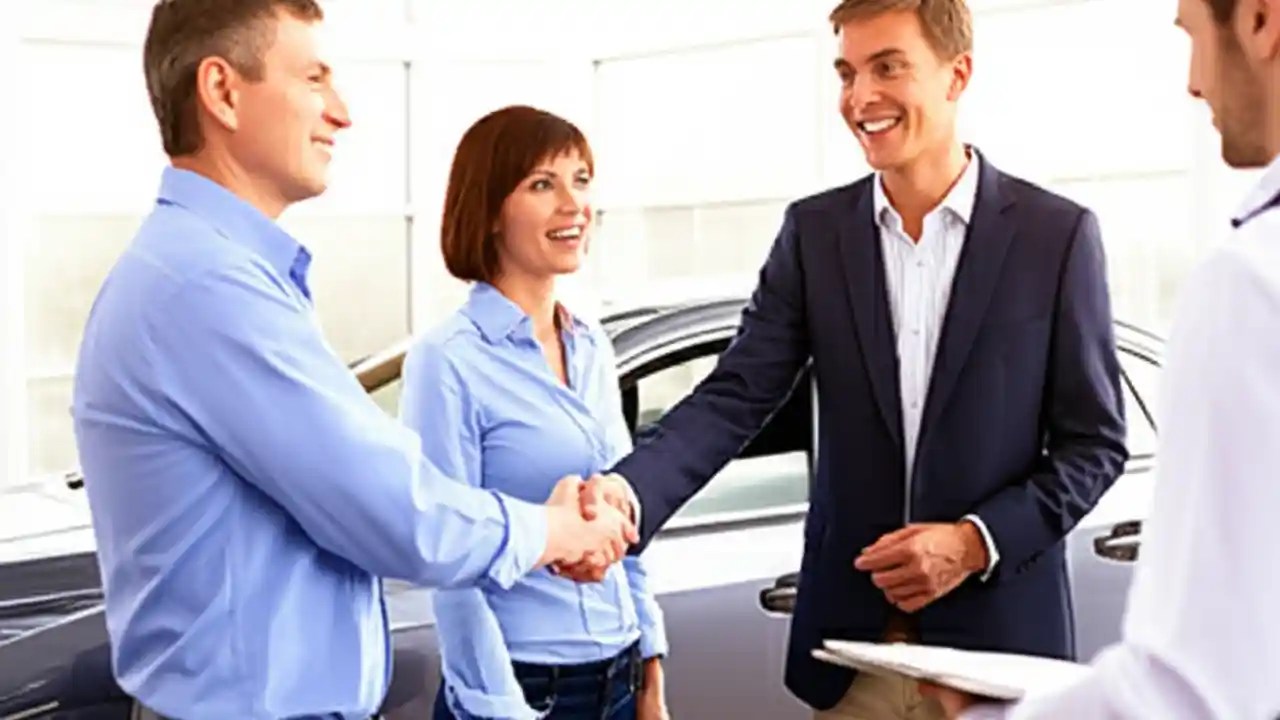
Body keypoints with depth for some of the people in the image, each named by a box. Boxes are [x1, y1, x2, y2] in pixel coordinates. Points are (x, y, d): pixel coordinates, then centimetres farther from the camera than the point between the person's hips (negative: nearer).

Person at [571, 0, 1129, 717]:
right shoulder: (814, 231, 3)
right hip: (852, 641, 2)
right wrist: (627, 490, -24)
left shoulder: (1057, 233, -5)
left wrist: (977, 542, -15)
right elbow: (735, 398, -6)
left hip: (998, 633, -2)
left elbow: (1095, 441, -1)